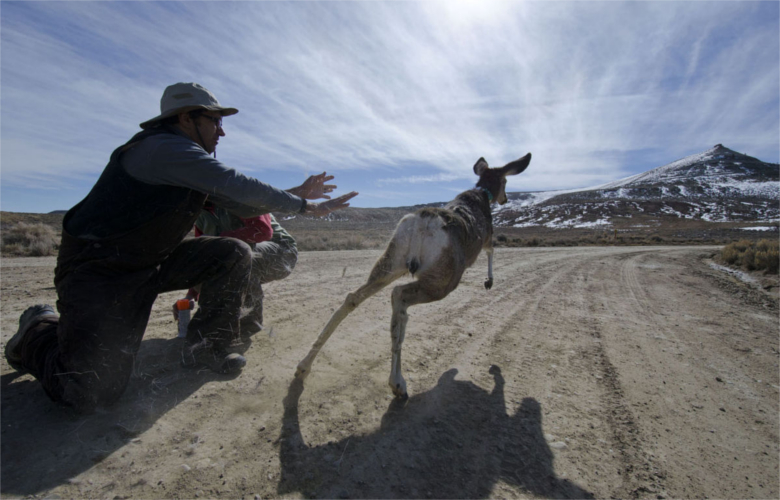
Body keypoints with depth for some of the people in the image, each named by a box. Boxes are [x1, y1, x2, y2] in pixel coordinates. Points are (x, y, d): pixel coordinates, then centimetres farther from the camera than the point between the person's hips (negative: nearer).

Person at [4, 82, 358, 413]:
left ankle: (205, 347, 6)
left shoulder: (192, 162, 9)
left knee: (234, 255, -5)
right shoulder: (165, 148, -22)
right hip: (97, 271, -9)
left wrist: (299, 194, 2)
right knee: (92, 392, -16)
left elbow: (240, 205, 9)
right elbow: (238, 186, -29)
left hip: (153, 260, 10)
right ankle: (41, 330, 17)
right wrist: (304, 207, -22)